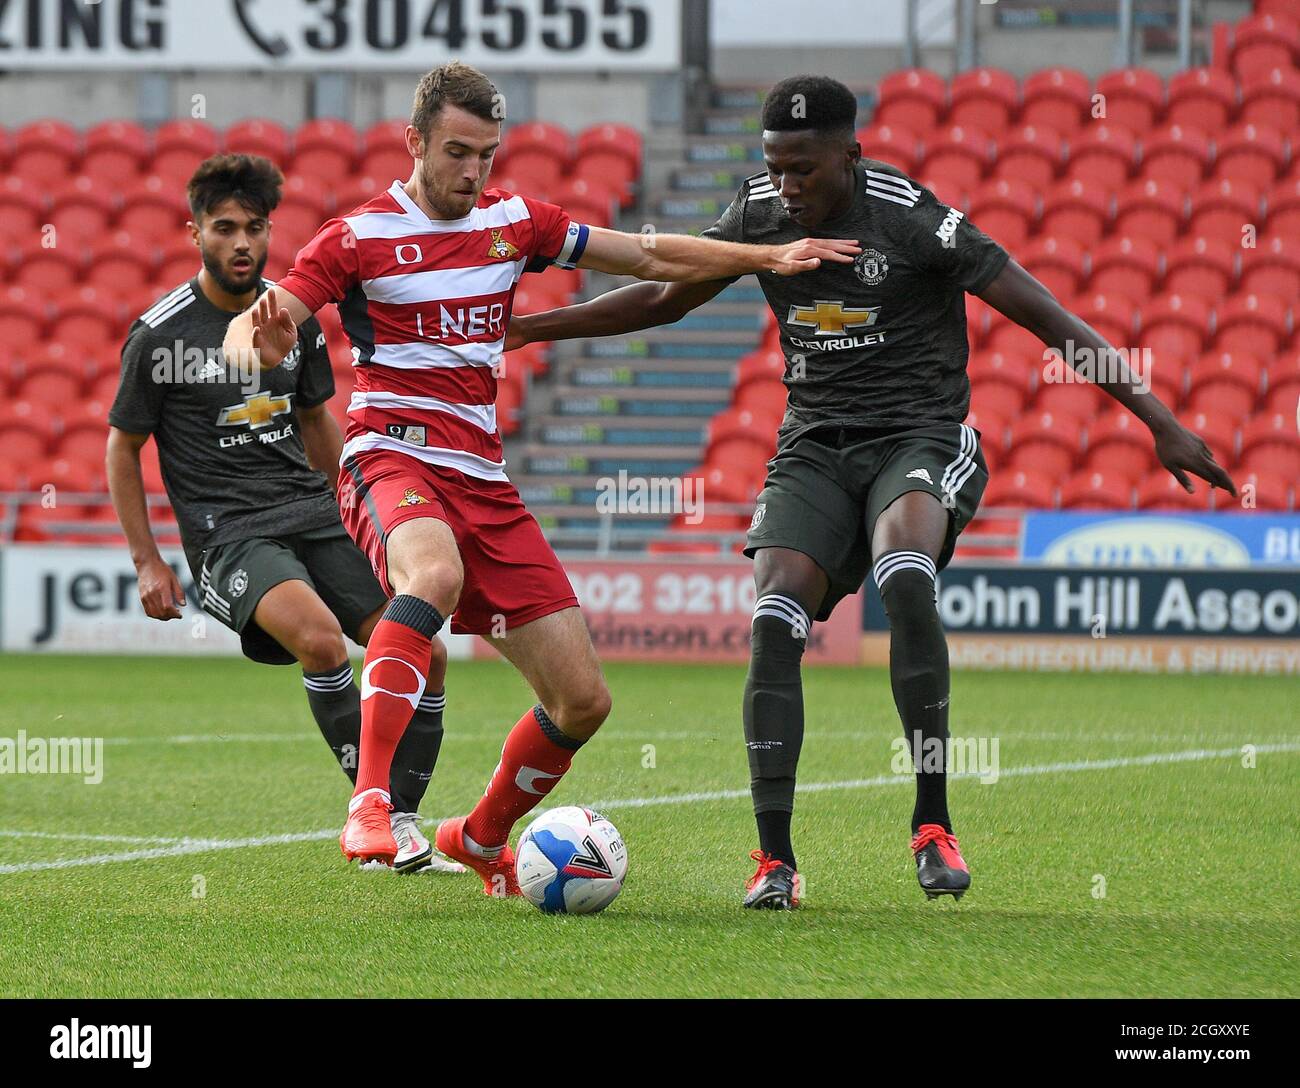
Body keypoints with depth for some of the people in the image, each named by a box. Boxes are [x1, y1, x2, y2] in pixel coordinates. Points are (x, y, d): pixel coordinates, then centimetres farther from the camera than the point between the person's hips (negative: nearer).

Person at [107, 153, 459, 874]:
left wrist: (352, 516, 25)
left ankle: (402, 828, 7)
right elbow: (123, 448, 2)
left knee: (424, 653, -6)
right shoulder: (159, 335, -7)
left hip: (312, 514, 6)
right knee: (320, 639, -32)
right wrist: (148, 563, -3)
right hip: (227, 532, -6)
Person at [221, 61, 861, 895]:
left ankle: (482, 839, 26)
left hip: (483, 479, 6)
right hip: (393, 456, -6)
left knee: (583, 700, 1)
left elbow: (649, 257, 20)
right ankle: (369, 804, -46)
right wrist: (263, 343, -30)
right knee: (435, 575, -42)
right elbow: (244, 337, -6)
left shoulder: (513, 221, 12)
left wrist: (770, 257, 12)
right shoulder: (358, 237, -1)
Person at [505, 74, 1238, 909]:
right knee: (775, 620, -18)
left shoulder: (909, 216, -14)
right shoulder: (759, 213, 2)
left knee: (904, 577, -35)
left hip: (919, 438, -5)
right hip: (814, 449, 5)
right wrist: (528, 328, 19)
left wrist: (1159, 421, -15)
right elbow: (665, 298, 19)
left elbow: (1042, 315, -13)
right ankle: (775, 859, -12)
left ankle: (933, 824, -25)